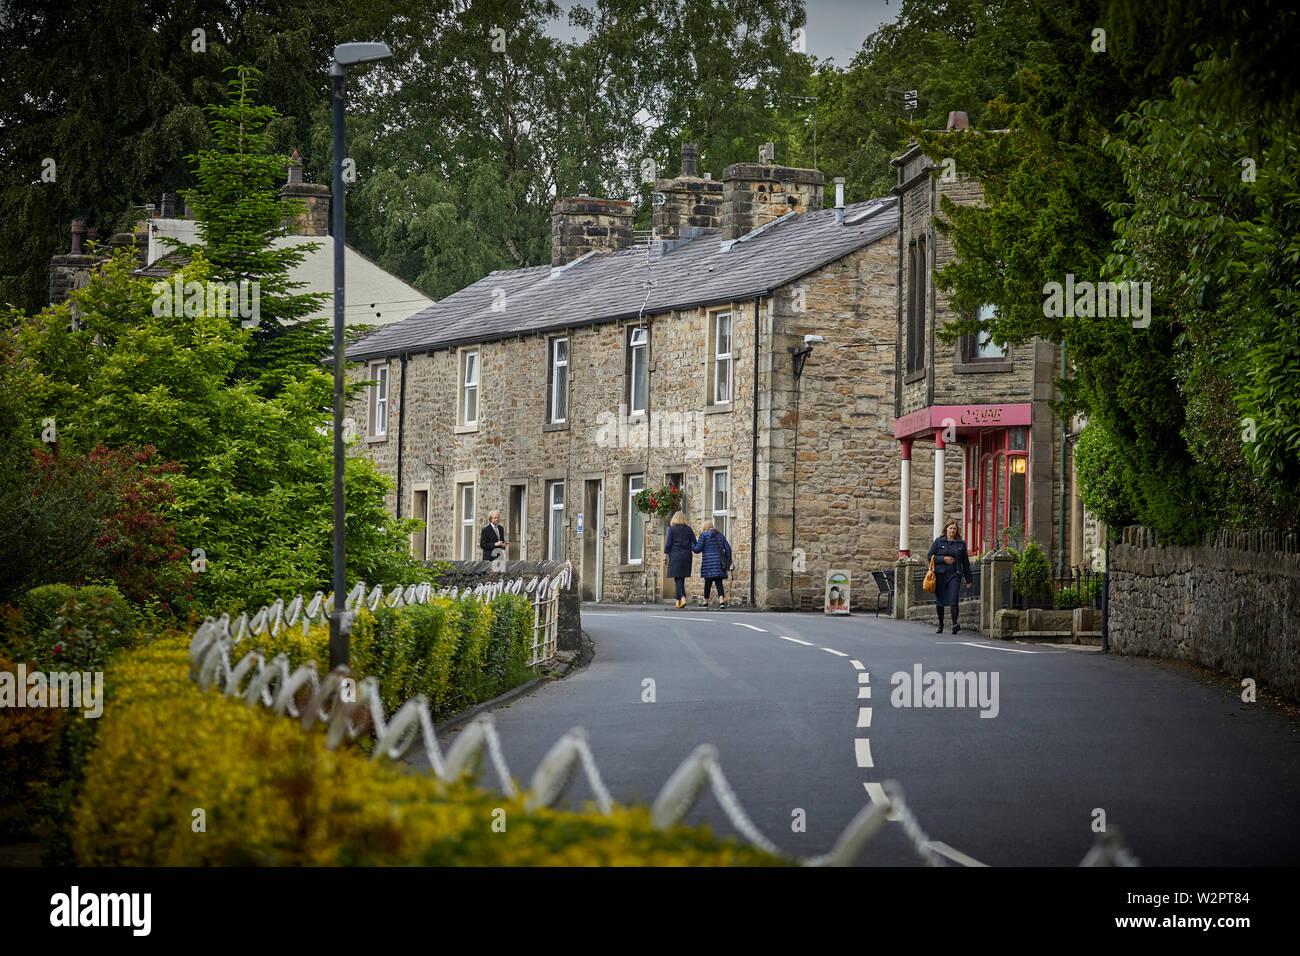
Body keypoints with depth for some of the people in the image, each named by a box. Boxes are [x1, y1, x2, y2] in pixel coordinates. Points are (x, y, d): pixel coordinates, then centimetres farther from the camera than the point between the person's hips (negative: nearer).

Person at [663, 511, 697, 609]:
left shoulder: (672, 529, -2)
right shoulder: (689, 529, 7)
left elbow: (668, 544, -5)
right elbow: (694, 545, 4)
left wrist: (665, 557, -1)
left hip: (675, 556, -4)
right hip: (686, 557, 4)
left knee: (678, 579, -6)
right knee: (681, 579, 12)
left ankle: (683, 598, -24)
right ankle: (678, 601, 14)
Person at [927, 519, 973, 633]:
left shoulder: (961, 543, 10)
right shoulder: (938, 541, 6)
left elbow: (965, 562, 13)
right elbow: (929, 557, 3)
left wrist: (968, 579, 12)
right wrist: (943, 559, -11)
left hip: (954, 575, 0)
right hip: (940, 575, 0)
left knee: (954, 600, -16)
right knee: (939, 601, 6)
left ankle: (955, 624, -26)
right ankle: (940, 626, 19)